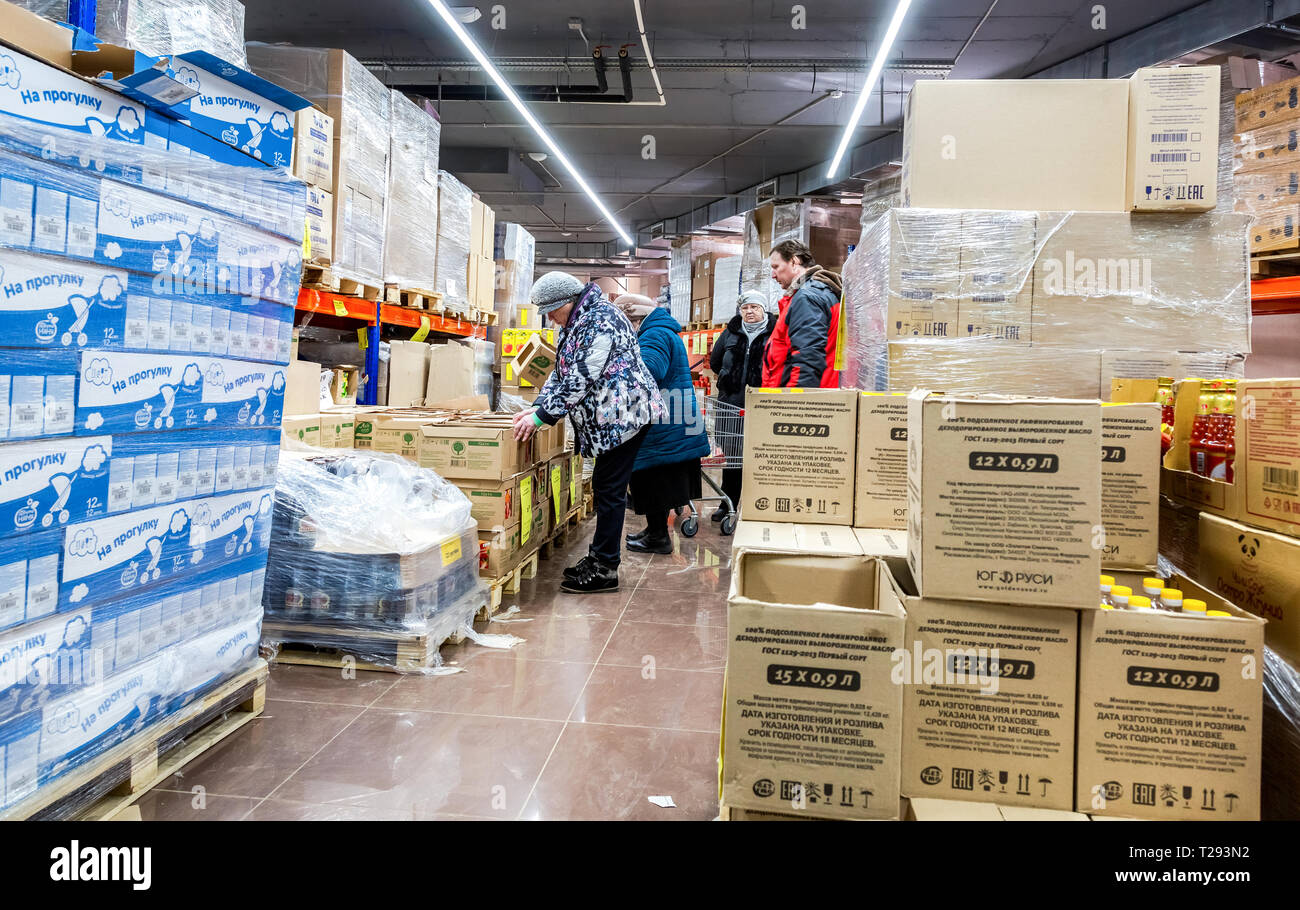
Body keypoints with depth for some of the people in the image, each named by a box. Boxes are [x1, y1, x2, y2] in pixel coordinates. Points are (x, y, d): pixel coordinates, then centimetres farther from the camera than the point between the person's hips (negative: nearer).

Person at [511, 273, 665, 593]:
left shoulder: (600, 320, -17)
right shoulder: (575, 324, 16)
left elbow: (581, 378, -23)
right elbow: (561, 372, 20)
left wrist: (542, 416, -20)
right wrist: (536, 407, 6)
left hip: (624, 413, -10)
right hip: (608, 418, 10)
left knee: (609, 489, -7)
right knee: (604, 486, 12)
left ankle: (605, 570, 0)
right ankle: (598, 559, 21)